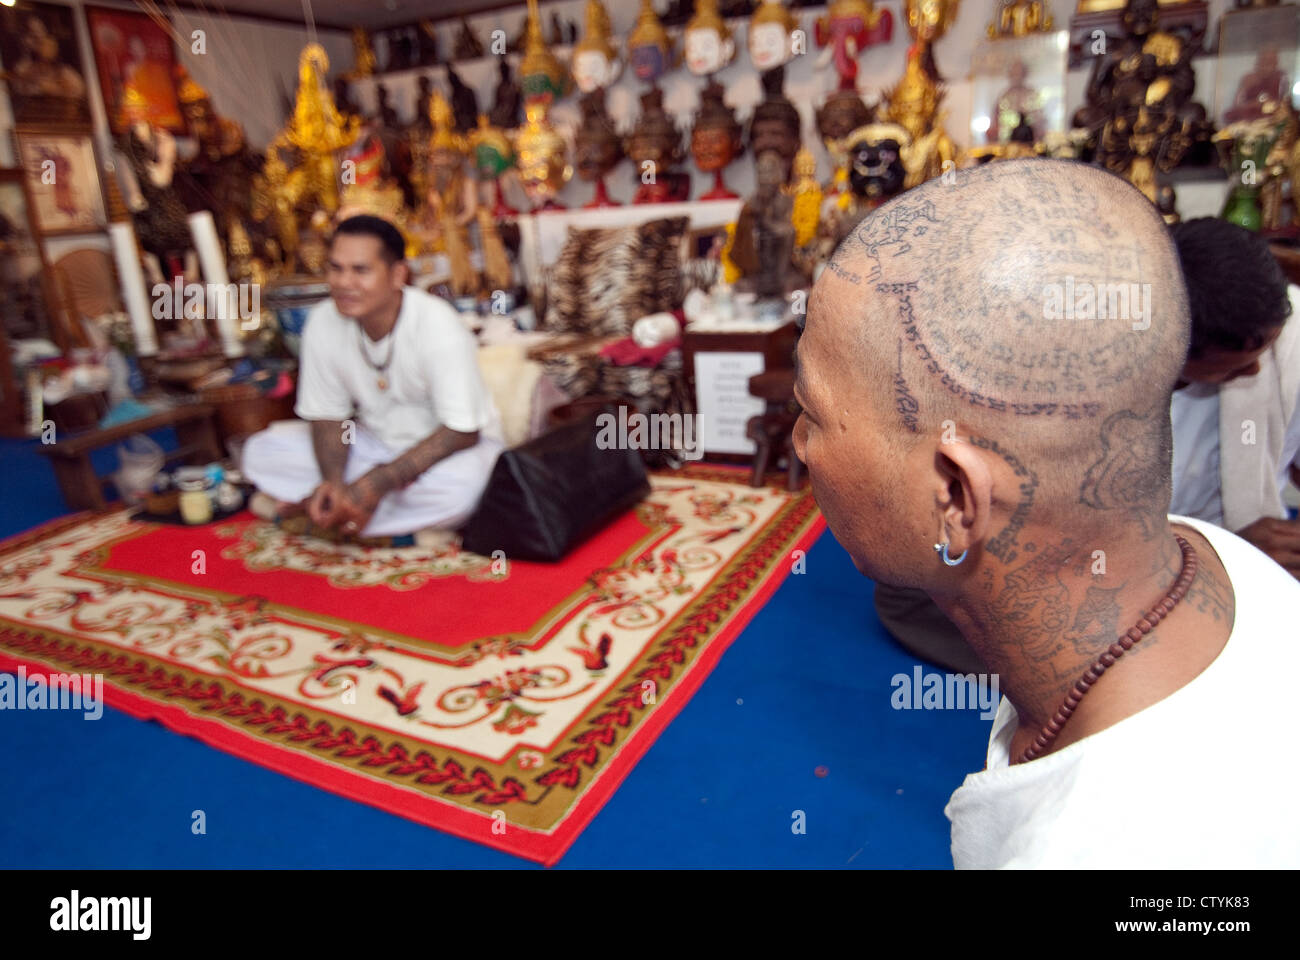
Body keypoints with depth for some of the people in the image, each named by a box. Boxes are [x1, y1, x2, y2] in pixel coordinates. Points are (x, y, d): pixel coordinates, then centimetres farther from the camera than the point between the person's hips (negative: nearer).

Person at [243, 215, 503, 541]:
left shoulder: (440, 328, -25)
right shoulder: (323, 323, -10)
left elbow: (462, 431, -24)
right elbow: (326, 414, -3)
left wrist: (376, 483, -29)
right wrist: (334, 481, -23)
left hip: (447, 448, -4)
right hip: (375, 442, 5)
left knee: (463, 483, -39)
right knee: (262, 450, -9)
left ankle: (304, 503, -17)